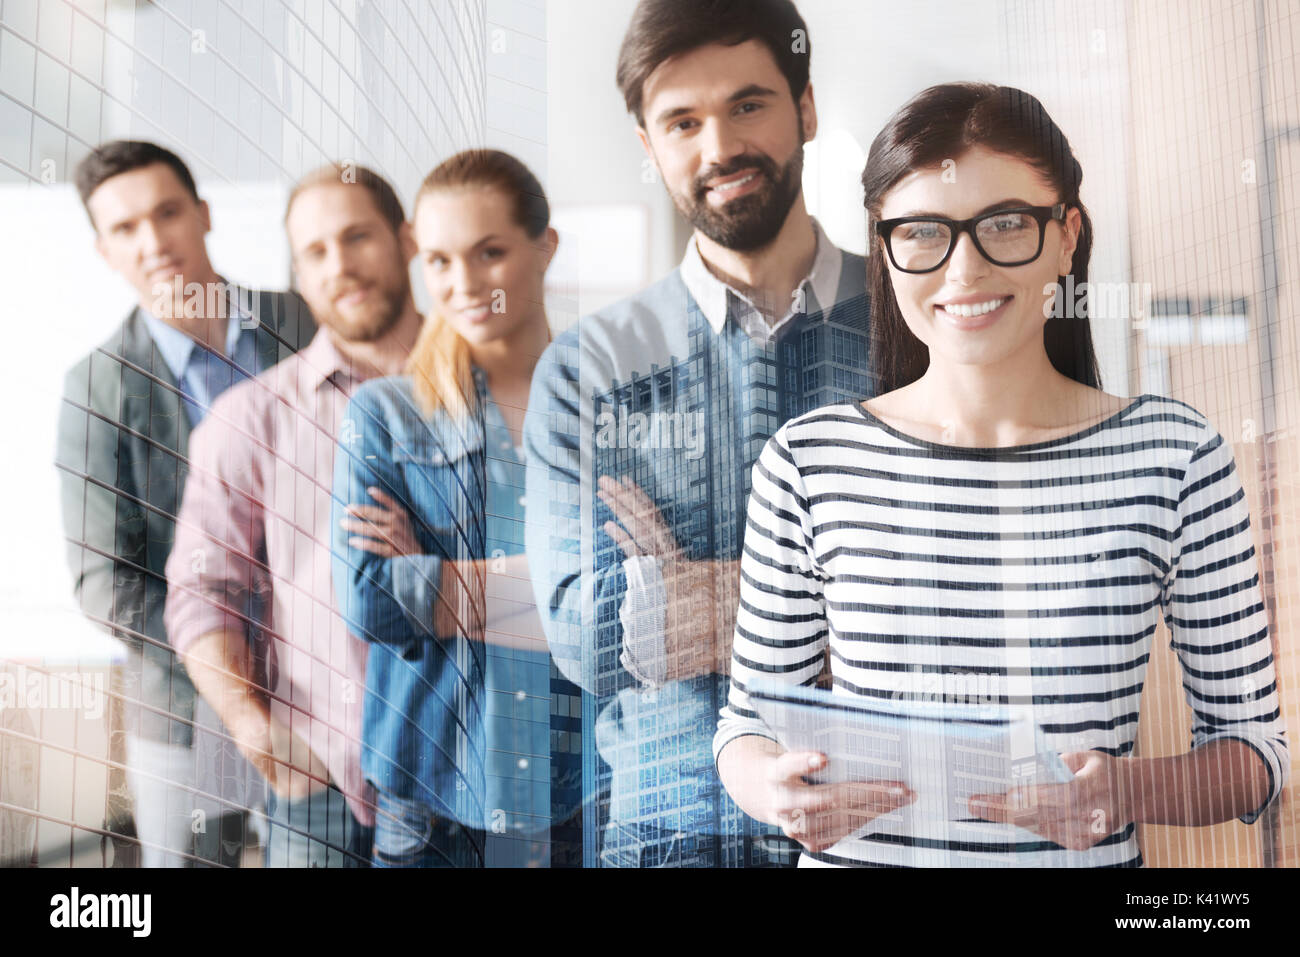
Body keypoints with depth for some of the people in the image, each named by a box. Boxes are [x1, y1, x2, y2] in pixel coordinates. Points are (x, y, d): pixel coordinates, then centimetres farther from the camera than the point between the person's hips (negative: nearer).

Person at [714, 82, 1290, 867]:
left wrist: (1130, 790, -16)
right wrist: (778, 791, -15)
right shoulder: (808, 460, -4)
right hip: (859, 852, 1)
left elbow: (1254, 745, 2)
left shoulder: (1175, 455, -3)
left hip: (1089, 857, 0)